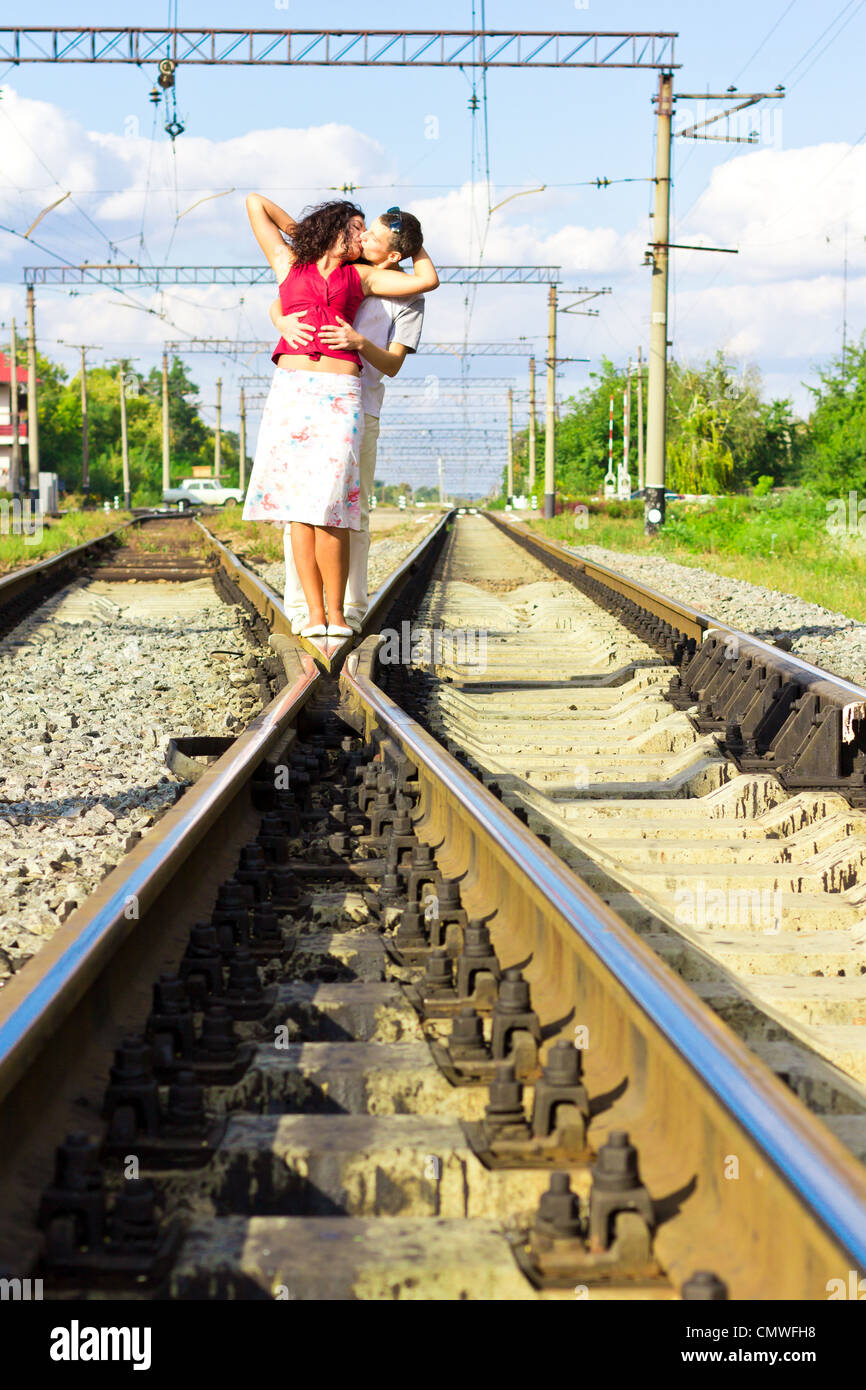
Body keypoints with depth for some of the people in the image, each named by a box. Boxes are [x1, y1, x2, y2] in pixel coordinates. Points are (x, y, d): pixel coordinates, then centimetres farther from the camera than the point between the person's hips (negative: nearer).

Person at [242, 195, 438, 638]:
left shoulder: (361, 276, 20)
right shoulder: (289, 264, 20)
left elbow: (427, 281, 15)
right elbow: (255, 202, 26)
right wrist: (301, 231, 33)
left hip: (339, 397, -1)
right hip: (290, 390, 1)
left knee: (328, 507, -10)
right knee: (298, 505, -3)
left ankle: (336, 611, 0)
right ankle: (314, 613, 1)